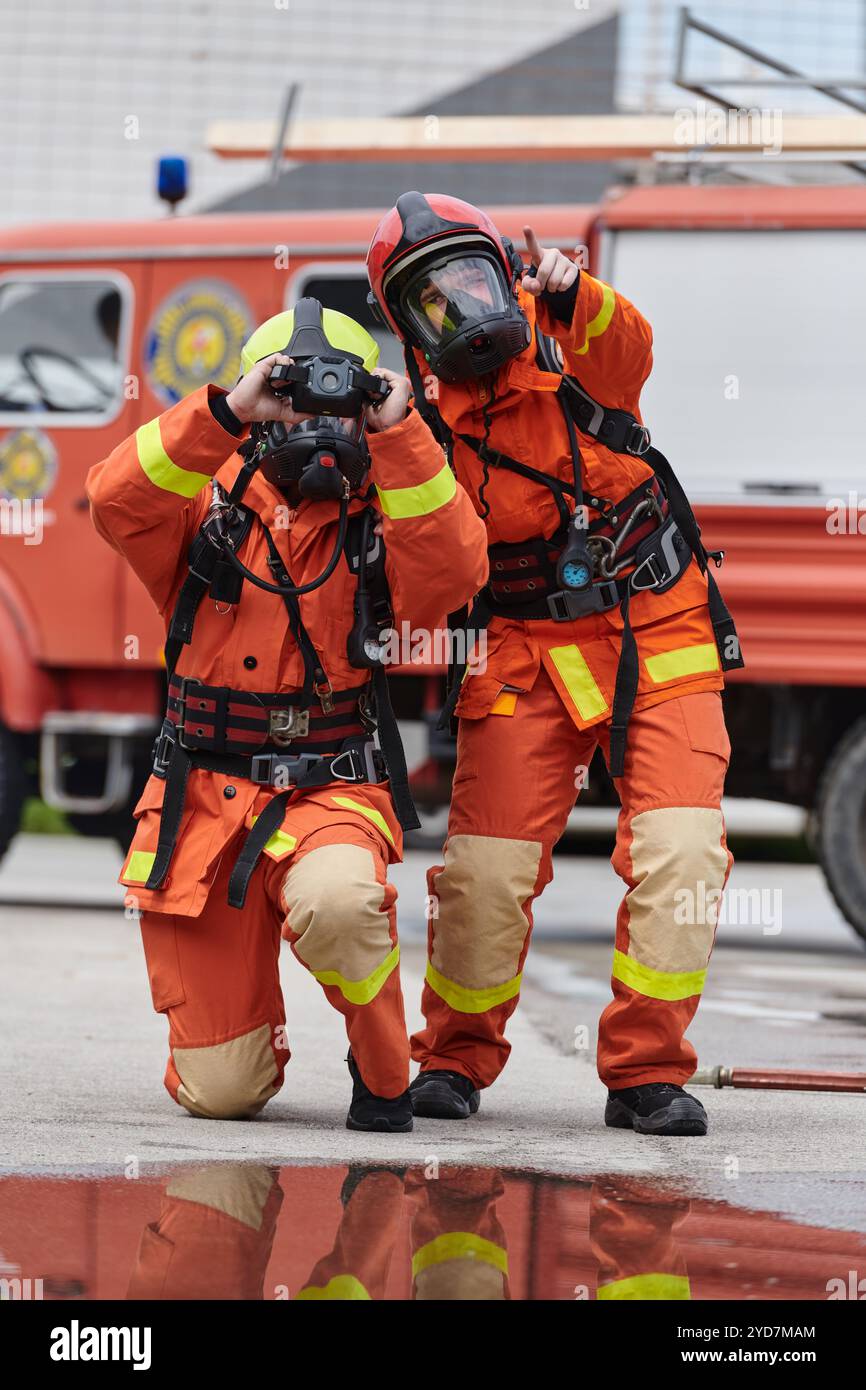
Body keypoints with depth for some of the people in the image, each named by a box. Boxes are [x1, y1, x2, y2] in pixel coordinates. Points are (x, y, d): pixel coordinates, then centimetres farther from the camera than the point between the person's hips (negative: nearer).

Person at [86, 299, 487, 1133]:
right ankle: (251, 1040, 40)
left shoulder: (376, 527, 4)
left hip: (332, 791, -1)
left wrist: (399, 436, -19)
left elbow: (454, 570, -17)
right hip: (203, 801, 1)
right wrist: (225, 412, -24)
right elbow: (116, 502, -16)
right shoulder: (207, 510, 4)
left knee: (334, 901, -40)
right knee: (219, 1093, 0)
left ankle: (382, 1072, -11)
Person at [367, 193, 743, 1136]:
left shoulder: (559, 344, -4)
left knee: (681, 854, -13)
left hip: (659, 637, 0)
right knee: (488, 867, -8)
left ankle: (647, 1073, -1)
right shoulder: (426, 420, -1)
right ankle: (456, 1059, 16)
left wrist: (571, 296, -49)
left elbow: (626, 352, -28)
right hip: (531, 656, 0)